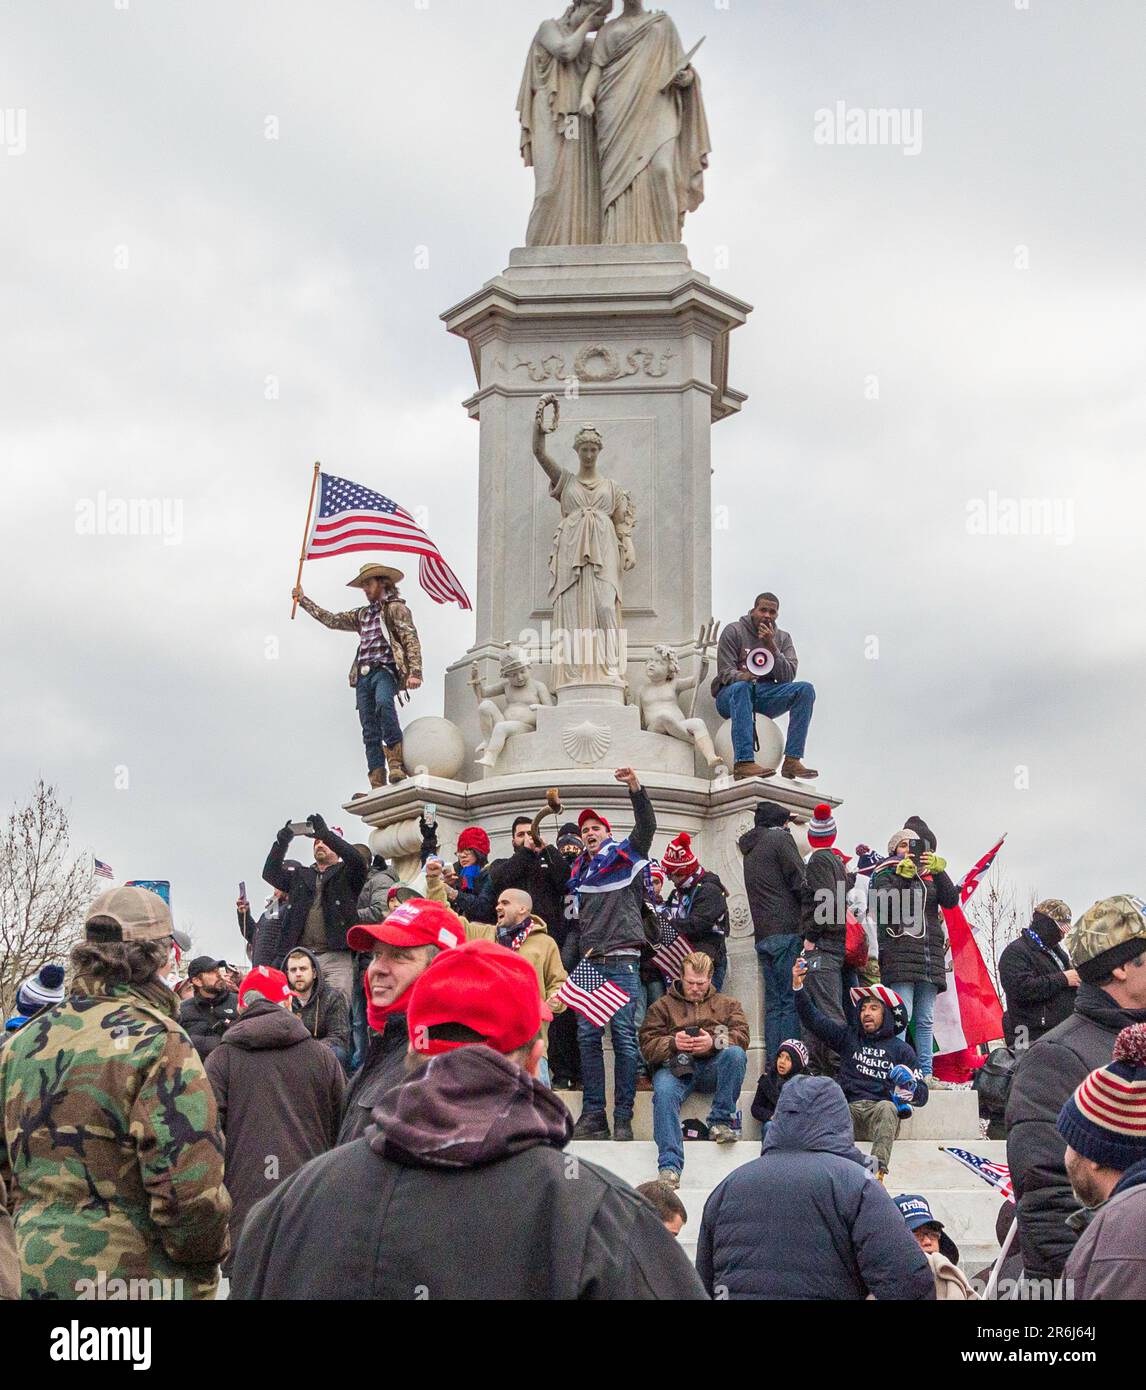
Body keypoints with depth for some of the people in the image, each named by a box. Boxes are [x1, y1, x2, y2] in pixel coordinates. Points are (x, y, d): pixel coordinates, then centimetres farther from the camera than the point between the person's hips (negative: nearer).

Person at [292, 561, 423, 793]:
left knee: (383, 702, -37)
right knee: (370, 732, -5)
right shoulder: (363, 614, 26)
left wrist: (415, 672, -18)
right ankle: (378, 786, -13)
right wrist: (303, 600, 34)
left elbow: (411, 641, -5)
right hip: (363, 676, 7)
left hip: (385, 670, -7)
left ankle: (396, 763, -37)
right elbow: (331, 620, 33)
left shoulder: (396, 608, 5)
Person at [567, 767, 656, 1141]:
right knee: (588, 1037, 0)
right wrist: (583, 947, 12)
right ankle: (593, 1115, 3)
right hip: (590, 962, 5)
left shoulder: (623, 857, 7)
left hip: (622, 962, -5)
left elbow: (647, 827, -9)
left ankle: (623, 1118, -4)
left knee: (624, 1037, -6)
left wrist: (636, 788, -21)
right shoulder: (579, 871, 20)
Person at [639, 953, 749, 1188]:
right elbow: (648, 1045, 9)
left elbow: (742, 1036, 6)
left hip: (713, 1066, 1)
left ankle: (721, 1120, -22)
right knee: (664, 1093, -35)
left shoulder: (728, 1004, 23)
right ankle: (669, 1166, -41)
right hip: (676, 1065, -1)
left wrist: (714, 1042, -14)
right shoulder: (663, 1005, 20)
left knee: (735, 1053, -32)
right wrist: (673, 1043, -13)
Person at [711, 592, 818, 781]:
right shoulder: (734, 631, 1)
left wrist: (771, 646, -13)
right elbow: (725, 672, -8)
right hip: (730, 696, -4)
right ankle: (743, 763, -49)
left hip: (765, 696, 4)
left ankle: (792, 761, -28)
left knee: (806, 689, -19)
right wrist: (742, 676, -31)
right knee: (741, 687, -39)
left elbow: (788, 677, -1)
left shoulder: (783, 638, 12)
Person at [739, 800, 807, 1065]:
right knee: (793, 1001, -9)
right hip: (787, 931, -8)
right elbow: (800, 883, -8)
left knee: (774, 1002, 8)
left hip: (763, 935, 8)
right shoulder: (781, 838, -1)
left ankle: (773, 1063, 4)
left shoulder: (750, 849, 23)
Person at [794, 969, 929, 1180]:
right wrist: (798, 986, -1)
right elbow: (813, 1019, 12)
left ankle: (877, 1171, -53)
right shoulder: (849, 1036, 22)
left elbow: (922, 1095, 11)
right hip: (849, 1110, 2)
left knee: (886, 1107, -35)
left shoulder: (902, 1050, 17)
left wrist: (909, 1085, -13)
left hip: (882, 1116, -2)